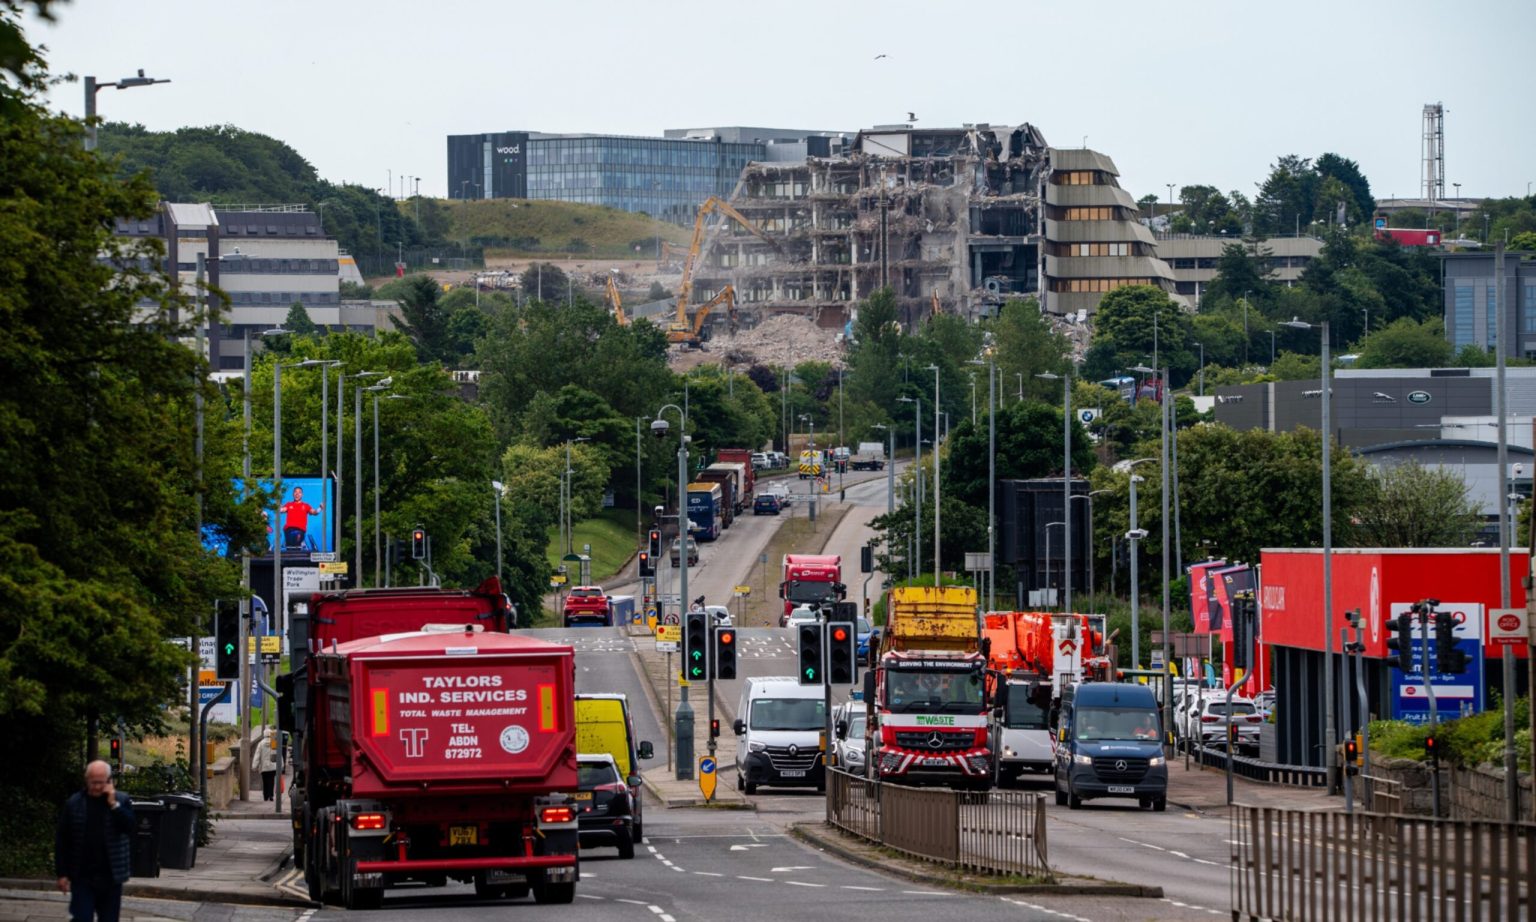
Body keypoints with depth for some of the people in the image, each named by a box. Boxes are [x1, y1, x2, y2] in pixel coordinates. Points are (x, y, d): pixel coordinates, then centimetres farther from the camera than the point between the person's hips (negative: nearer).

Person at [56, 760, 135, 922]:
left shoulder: (122, 801, -1)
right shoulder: (74, 803, -1)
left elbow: (131, 827, -14)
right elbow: (61, 841, 1)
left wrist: (114, 804, -19)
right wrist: (62, 873, -2)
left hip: (111, 877, 1)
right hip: (82, 877, -1)